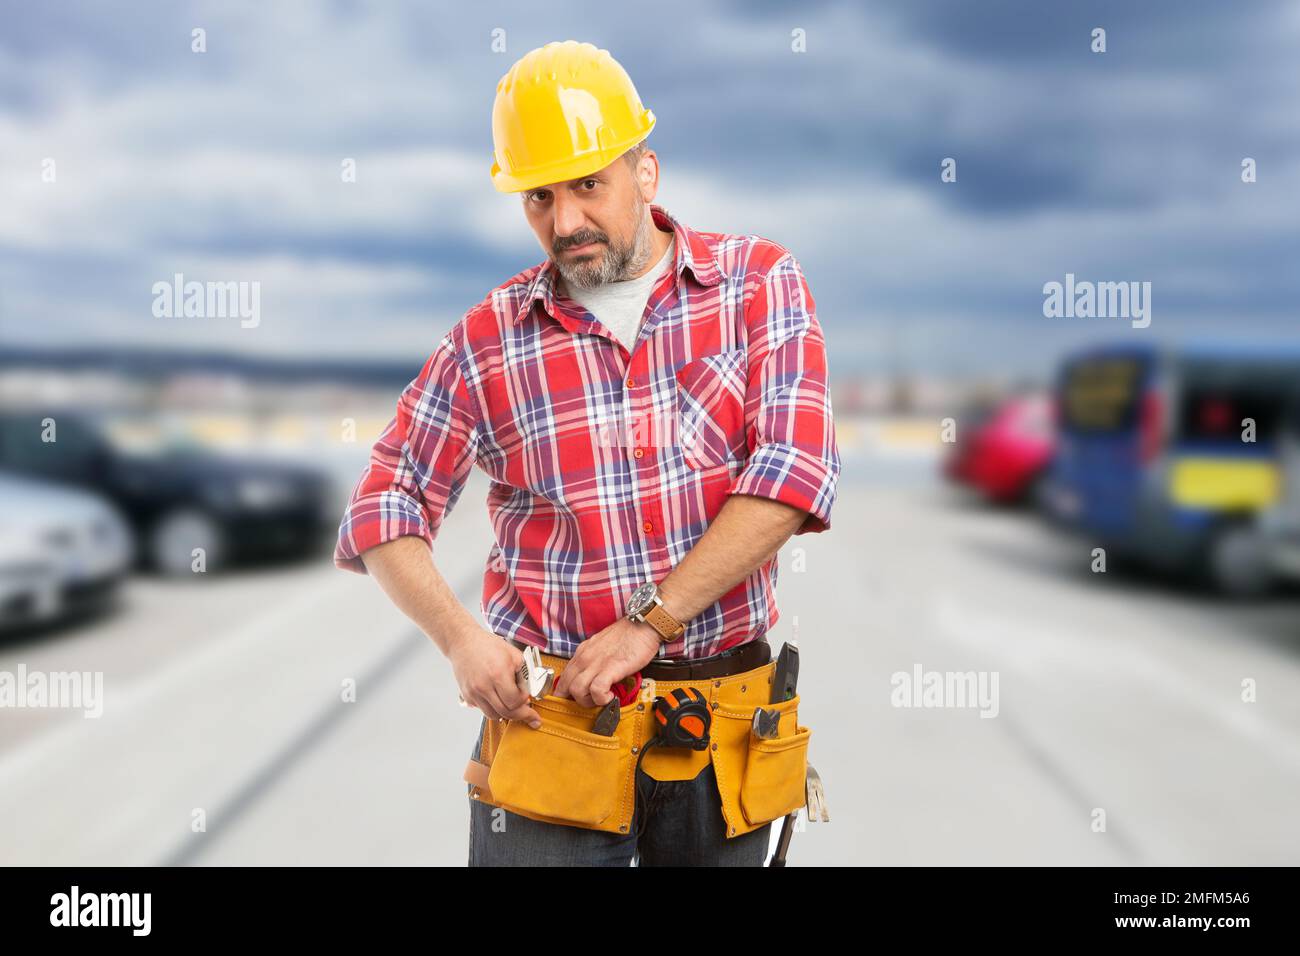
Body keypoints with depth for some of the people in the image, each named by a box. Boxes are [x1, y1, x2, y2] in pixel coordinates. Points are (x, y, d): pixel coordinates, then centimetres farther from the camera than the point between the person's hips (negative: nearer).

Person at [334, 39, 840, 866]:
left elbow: (792, 473, -13)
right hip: (549, 709, 0)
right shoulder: (489, 339, 0)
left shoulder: (759, 283, -2)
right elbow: (385, 510, 5)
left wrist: (648, 620, -18)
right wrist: (460, 636, -12)